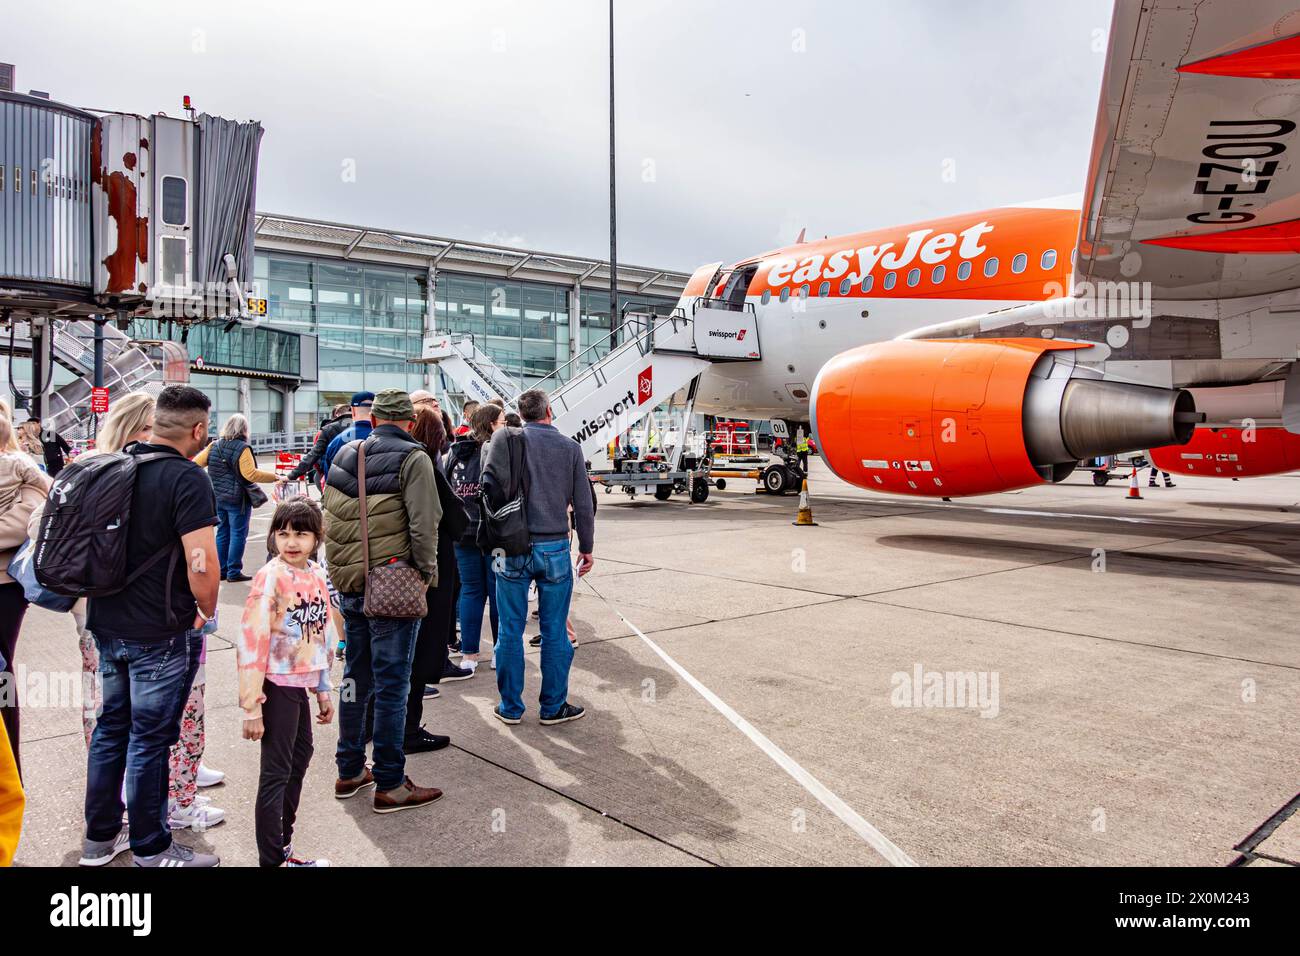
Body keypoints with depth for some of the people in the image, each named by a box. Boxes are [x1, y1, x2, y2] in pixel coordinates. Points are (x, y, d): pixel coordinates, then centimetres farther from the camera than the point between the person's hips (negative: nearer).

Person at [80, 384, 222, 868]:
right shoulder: (187, 479, -18)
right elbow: (200, 562, -24)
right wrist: (207, 611, -6)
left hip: (107, 623, 8)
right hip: (159, 631, -7)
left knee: (111, 727, 19)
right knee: (150, 739, 4)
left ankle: (100, 837, 32)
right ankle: (151, 850, 18)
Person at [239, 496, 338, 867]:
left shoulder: (317, 575, 4)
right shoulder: (270, 577, -17)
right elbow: (252, 640, -20)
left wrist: (323, 689, 18)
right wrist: (251, 707, -20)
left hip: (300, 683, 8)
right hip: (277, 685, -8)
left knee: (300, 756, 18)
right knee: (276, 773, -1)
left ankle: (284, 846, 34)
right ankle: (271, 859, 11)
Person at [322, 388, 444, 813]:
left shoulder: (345, 455, 10)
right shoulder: (412, 459, -10)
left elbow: (330, 519, 15)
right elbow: (423, 526, -16)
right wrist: (428, 571, -3)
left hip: (348, 585, 7)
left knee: (355, 678, 18)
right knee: (391, 686, 1)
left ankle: (349, 770, 29)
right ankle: (389, 785, 9)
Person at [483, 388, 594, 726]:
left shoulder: (506, 438, -3)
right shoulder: (570, 446, 2)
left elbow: (491, 482, -15)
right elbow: (583, 503, 5)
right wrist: (587, 547, 14)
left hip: (513, 548, 0)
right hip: (555, 548, 1)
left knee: (511, 631, 10)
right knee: (554, 632, 10)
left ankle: (511, 707, 19)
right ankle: (553, 706, 18)